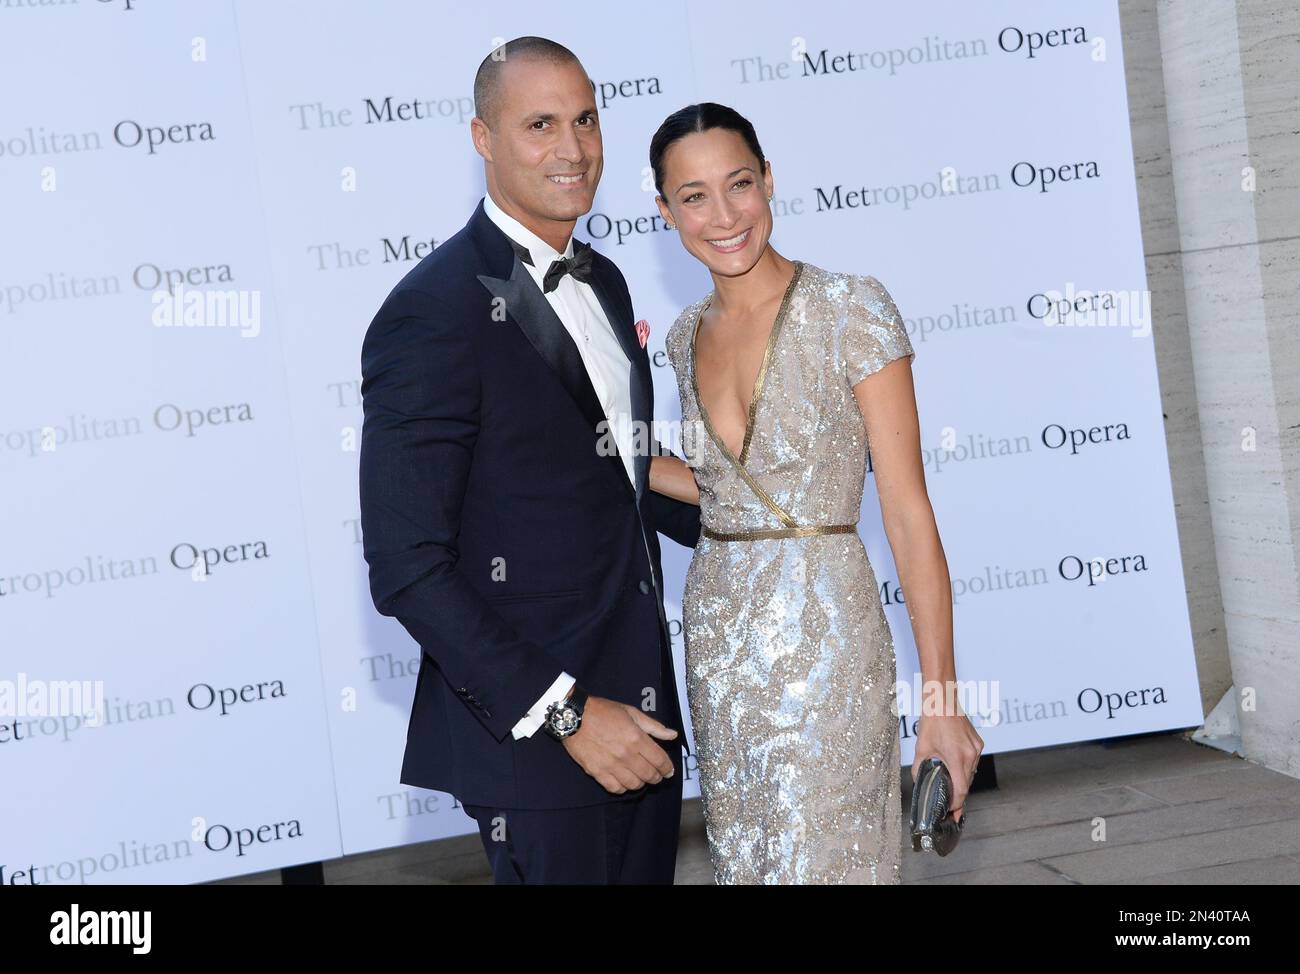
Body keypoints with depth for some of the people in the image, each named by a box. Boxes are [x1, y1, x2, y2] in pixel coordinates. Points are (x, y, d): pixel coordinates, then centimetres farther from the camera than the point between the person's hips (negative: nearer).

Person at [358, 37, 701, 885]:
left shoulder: (602, 281, 9)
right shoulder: (433, 315, -17)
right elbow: (407, 567, -19)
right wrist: (563, 714, -20)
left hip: (642, 706, 8)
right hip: (532, 731, -8)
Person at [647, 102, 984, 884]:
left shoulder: (849, 308, -11)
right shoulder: (688, 336, 7)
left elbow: (908, 510, -12)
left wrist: (942, 698, -15)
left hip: (823, 638, -6)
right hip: (717, 637, 6)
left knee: (826, 862, -1)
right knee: (741, 863, 15)